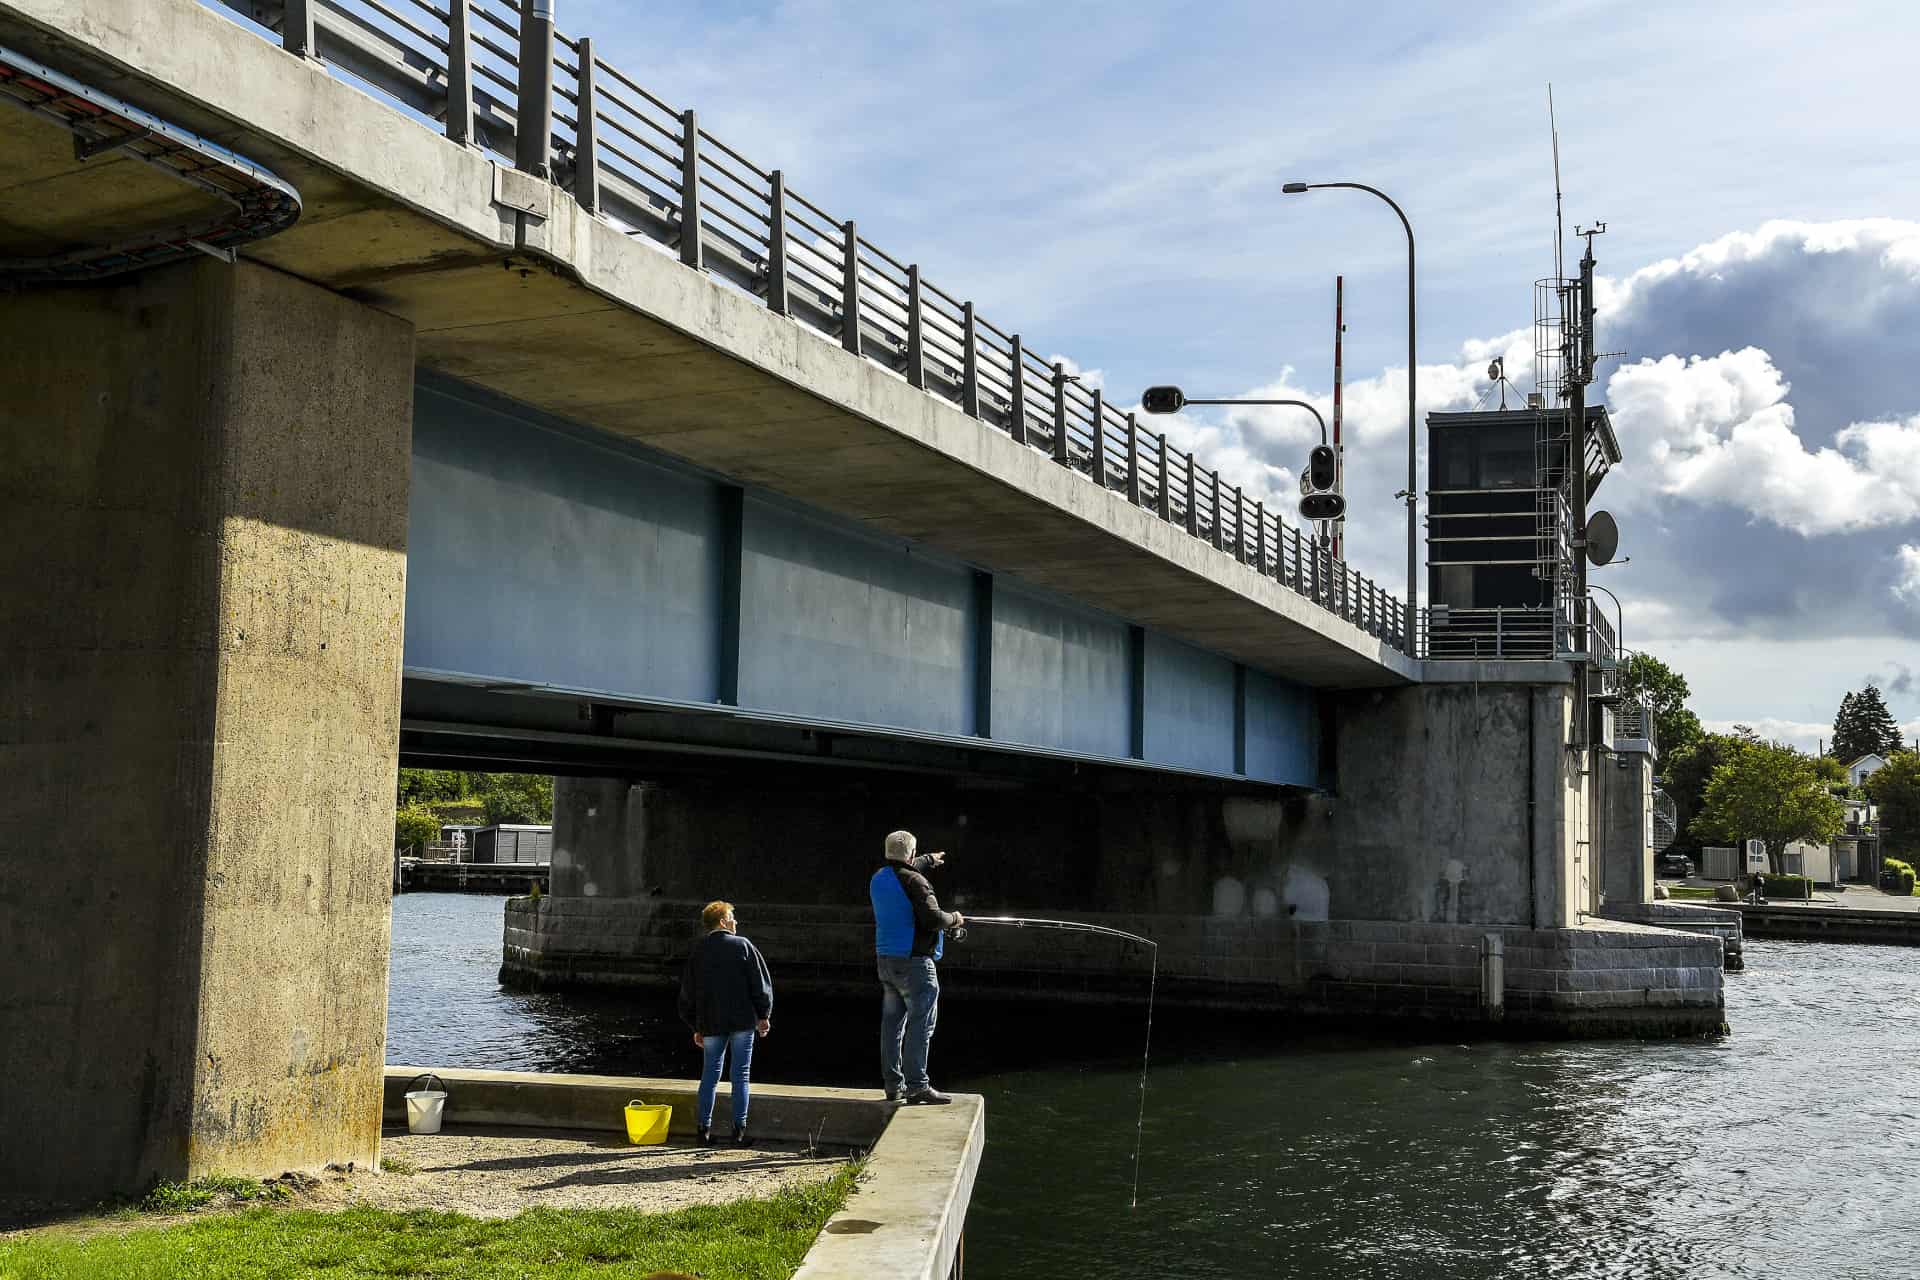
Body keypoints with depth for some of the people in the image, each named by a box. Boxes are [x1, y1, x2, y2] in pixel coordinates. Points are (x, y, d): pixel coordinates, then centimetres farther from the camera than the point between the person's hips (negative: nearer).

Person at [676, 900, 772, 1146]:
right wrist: (763, 1016, 5)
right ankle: (739, 1129, 1)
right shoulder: (743, 946, -3)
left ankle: (704, 1128, 7)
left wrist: (696, 1027, 20)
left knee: (710, 1074, 10)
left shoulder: (698, 951, 8)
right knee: (740, 1075, 2)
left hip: (710, 1024, 3)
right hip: (743, 1020, -3)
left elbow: (687, 991, 13)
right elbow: (761, 982, -4)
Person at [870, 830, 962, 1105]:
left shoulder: (878, 879, 10)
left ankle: (893, 1085, 16)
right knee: (920, 1024, -7)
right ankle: (917, 1085, -11)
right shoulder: (914, 881, -16)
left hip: (886, 959, 9)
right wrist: (954, 919, -2)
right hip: (913, 960, -9)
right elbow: (933, 918, -23)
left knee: (892, 1023, 12)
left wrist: (928, 861, 49)